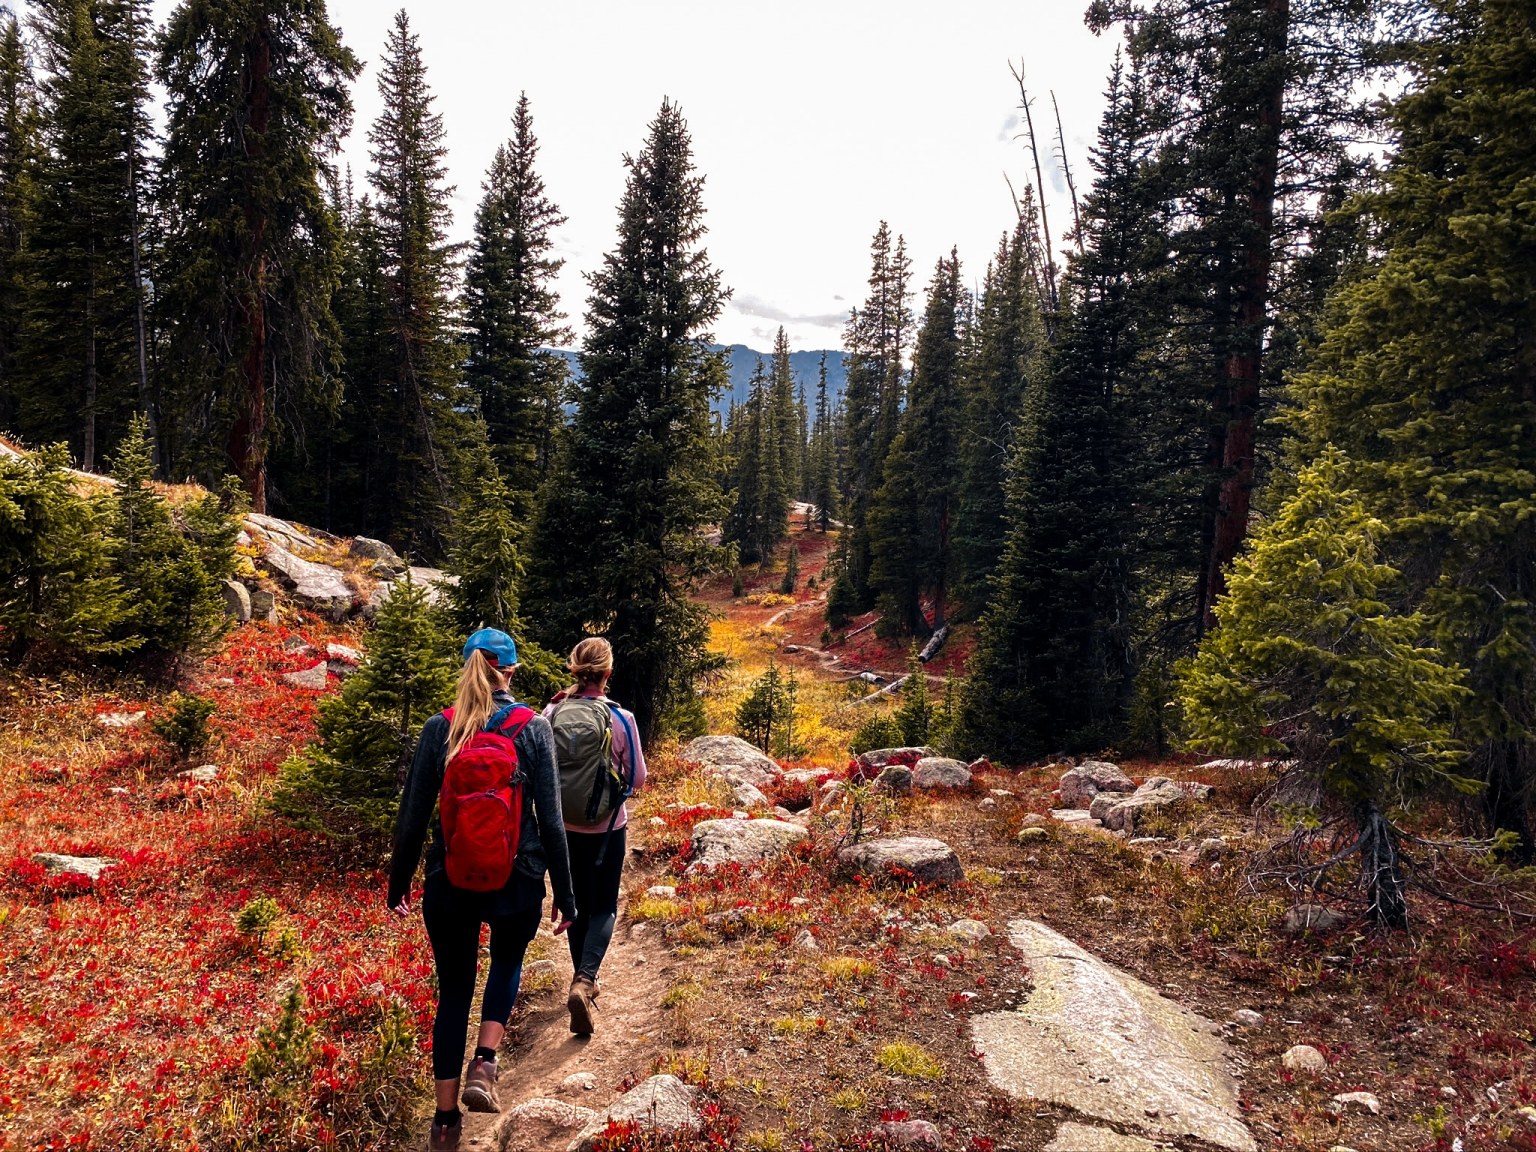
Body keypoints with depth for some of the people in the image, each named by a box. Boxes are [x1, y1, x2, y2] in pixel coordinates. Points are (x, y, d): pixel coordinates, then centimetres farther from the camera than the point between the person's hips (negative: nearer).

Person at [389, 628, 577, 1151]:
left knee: (453, 990, 18)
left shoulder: (438, 729, -5)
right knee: (507, 961, 29)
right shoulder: (533, 727, -10)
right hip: (517, 880, -1)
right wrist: (564, 894, 1)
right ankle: (484, 1064, 12)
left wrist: (399, 884, 12)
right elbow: (550, 819, -8)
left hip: (450, 881, 1)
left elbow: (412, 815, -1)